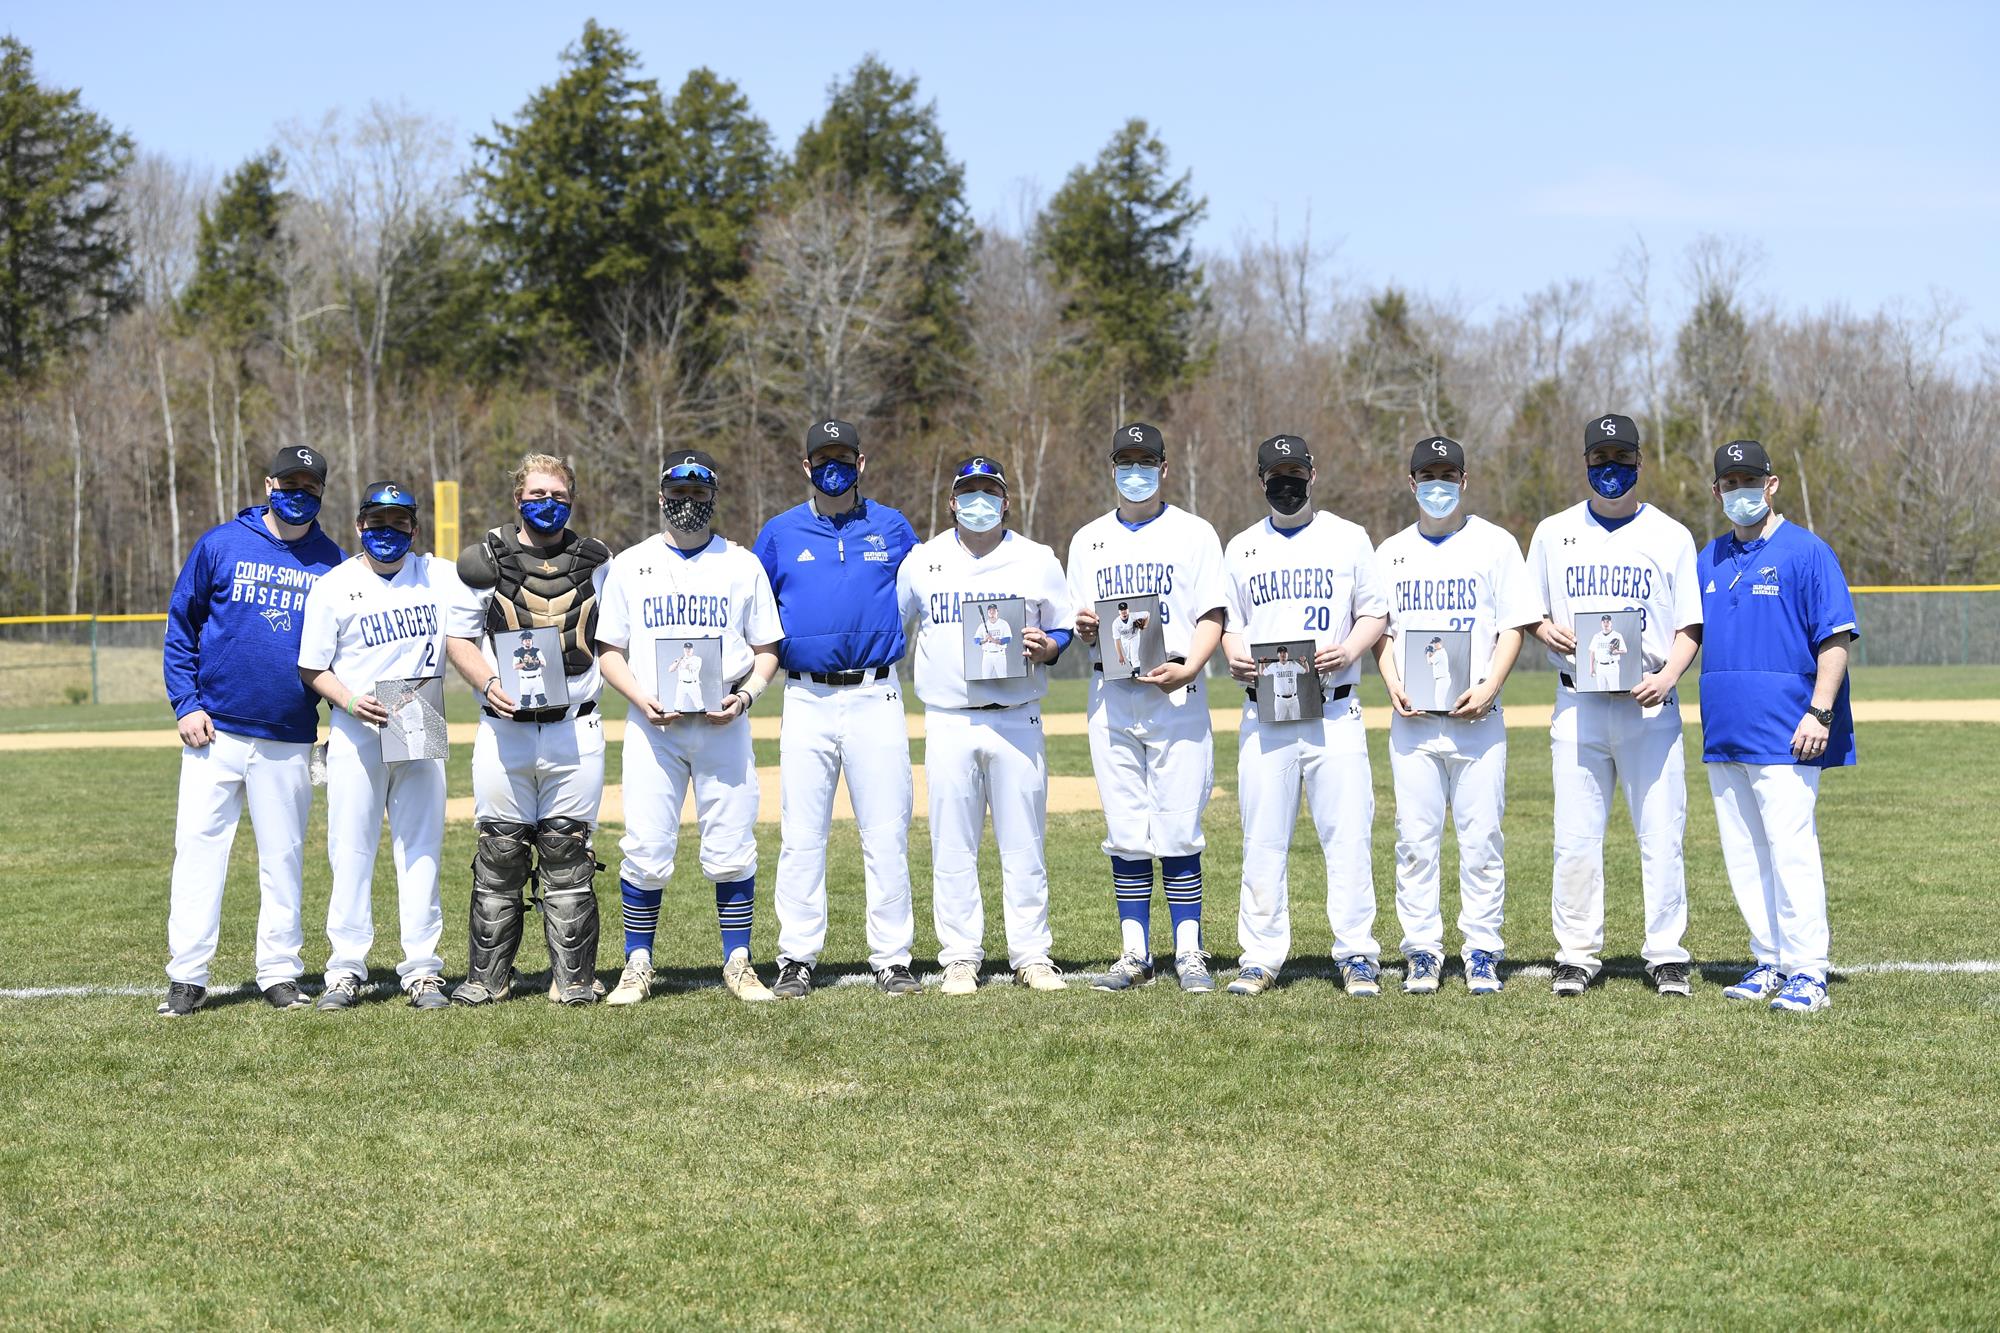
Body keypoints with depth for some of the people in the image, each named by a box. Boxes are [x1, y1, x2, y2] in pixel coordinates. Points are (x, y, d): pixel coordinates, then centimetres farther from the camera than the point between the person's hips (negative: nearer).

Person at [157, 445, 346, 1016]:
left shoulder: (333, 563, 6)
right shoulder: (220, 545, 2)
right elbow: (180, 627, 6)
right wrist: (186, 704, -3)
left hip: (290, 742, 1)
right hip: (214, 733, -1)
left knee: (284, 856, 7)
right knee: (198, 848, -3)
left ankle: (280, 973, 16)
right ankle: (187, 978, 1)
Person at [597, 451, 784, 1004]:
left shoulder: (743, 565, 9)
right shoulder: (630, 565, 8)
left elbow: (767, 650, 10)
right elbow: (610, 651, 8)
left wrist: (745, 695, -9)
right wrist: (643, 700, -10)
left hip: (724, 726, 0)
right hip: (652, 727, 0)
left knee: (731, 850, -1)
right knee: (645, 850, -4)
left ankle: (738, 963, 11)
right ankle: (638, 964, 10)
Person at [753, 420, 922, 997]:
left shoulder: (892, 528, 9)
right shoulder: (780, 533, 9)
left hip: (876, 696, 0)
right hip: (807, 700, 0)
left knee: (887, 835, -2)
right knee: (801, 835, 0)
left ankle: (892, 959, 4)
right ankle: (797, 959, 6)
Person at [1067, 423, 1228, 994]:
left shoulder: (1194, 534, 6)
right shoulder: (1088, 541, 15)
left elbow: (1212, 617, 0)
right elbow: (1081, 624, 16)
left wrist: (1187, 668, -18)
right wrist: (1084, 627, -8)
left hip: (1175, 693, -3)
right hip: (1110, 695, 3)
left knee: (1178, 832, -6)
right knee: (1125, 833, 4)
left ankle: (1189, 952, 0)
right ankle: (1134, 953, 10)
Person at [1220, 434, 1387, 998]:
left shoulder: (1347, 538, 8)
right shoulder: (1241, 548, 13)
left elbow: (1375, 614, 8)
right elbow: (1228, 624, 16)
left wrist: (1348, 651, -12)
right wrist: (1235, 658, -6)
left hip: (1334, 711, -2)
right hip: (1264, 712, 2)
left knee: (1347, 835, -5)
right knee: (1263, 839, 2)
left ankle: (1358, 956, 0)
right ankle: (1261, 957, 8)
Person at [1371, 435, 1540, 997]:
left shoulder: (1494, 544, 5)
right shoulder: (1392, 552, 14)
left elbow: (1515, 624, 2)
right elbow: (1380, 628, 15)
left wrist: (1488, 687, -12)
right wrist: (1392, 683, -4)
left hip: (1476, 716, -2)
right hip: (1412, 718, 2)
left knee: (1481, 838, -3)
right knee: (1415, 839, 1)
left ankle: (1483, 954, 4)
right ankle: (1422, 953, 7)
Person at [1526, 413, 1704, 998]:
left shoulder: (1671, 537, 6)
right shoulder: (1553, 533, 11)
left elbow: (1690, 627, 4)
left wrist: (1667, 677, -14)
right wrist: (1546, 630, -7)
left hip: (1649, 706, -1)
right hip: (1577, 705, 1)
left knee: (1661, 836, -3)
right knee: (1575, 838, 0)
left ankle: (1667, 956, 5)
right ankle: (1577, 955, 9)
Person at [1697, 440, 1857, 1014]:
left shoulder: (1806, 552, -3)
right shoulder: (1709, 559, 16)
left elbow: (1837, 637, -8)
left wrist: (1819, 711, -17)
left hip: (1784, 734, -7)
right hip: (1723, 732, 7)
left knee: (1790, 850, -11)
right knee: (1744, 857, 9)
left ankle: (1807, 973, -7)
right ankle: (1770, 964, 17)